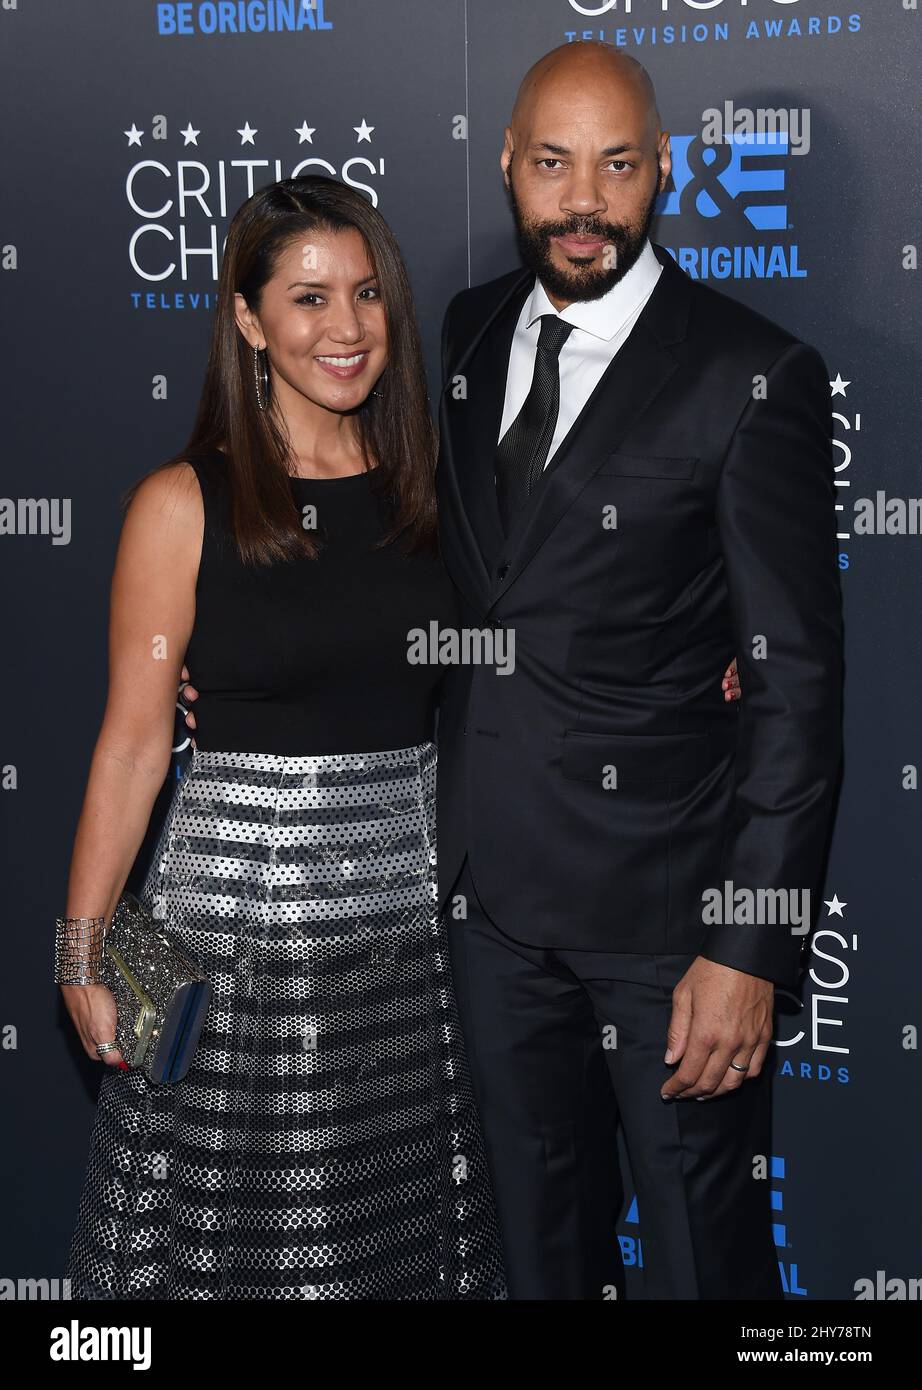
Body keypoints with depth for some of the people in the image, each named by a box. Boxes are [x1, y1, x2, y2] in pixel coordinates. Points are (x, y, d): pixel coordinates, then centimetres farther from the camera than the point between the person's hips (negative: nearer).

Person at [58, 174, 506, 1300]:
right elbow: (132, 744, -5)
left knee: (402, 1223, 14)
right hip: (234, 915, -3)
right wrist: (82, 949, -6)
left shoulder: (429, 487, 4)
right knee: (234, 1235, 7)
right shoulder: (182, 505, -6)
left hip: (410, 906, 3)